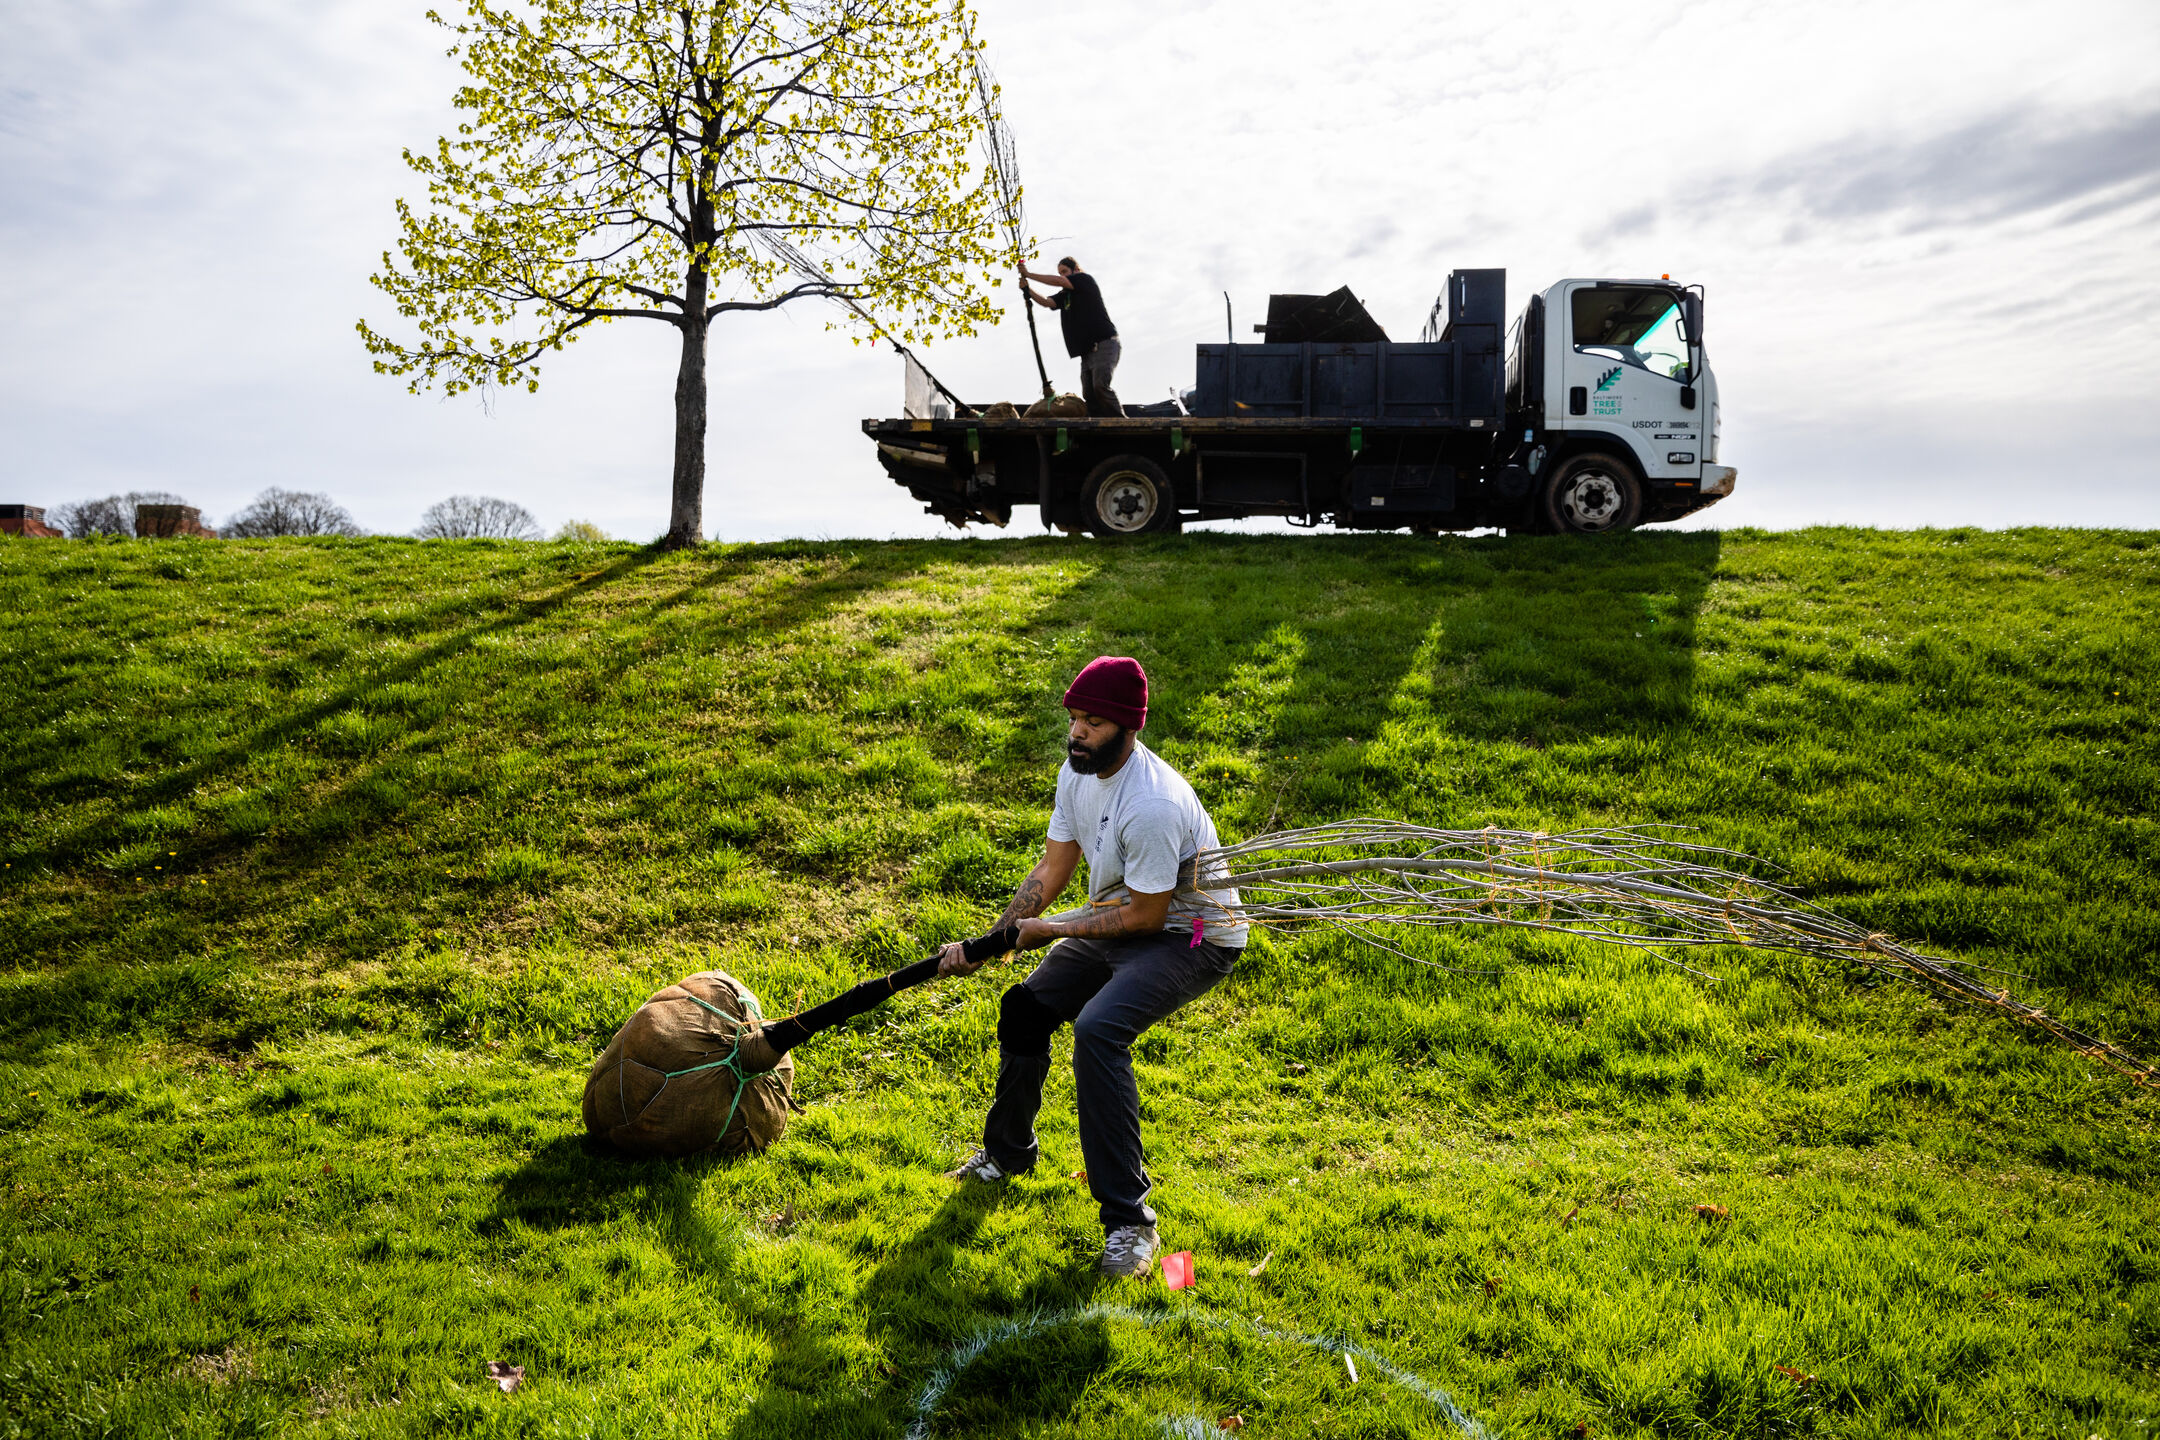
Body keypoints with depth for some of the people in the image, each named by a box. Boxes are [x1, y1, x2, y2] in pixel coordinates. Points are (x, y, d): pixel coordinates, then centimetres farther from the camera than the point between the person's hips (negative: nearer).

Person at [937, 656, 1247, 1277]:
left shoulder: (1152, 804, -32)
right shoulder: (1079, 772, -4)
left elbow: (1145, 917, -25)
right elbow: (1052, 868, 4)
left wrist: (1051, 931, -16)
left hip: (1197, 936, -9)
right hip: (1121, 921, 9)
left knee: (1098, 1029, -31)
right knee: (1025, 1008, 10)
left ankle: (1129, 1219, -21)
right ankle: (1009, 1152, 38)